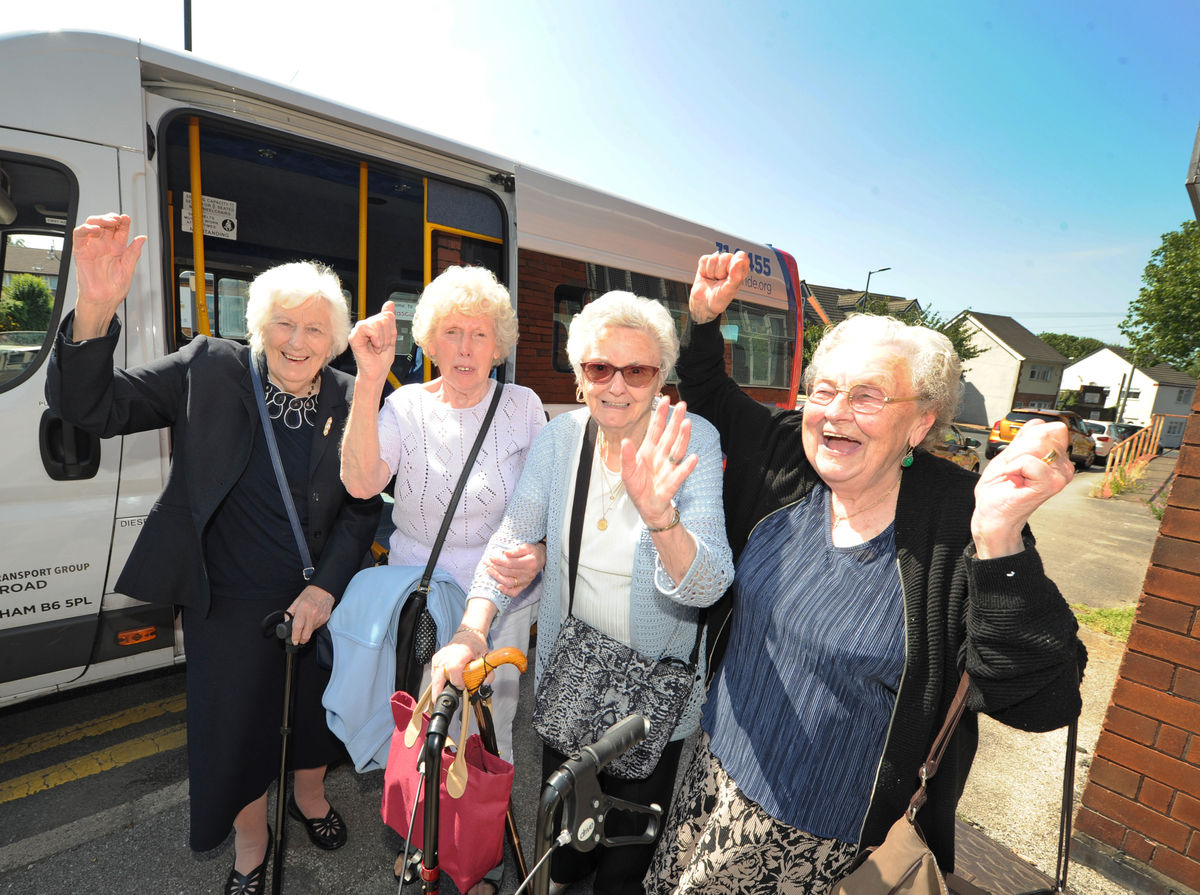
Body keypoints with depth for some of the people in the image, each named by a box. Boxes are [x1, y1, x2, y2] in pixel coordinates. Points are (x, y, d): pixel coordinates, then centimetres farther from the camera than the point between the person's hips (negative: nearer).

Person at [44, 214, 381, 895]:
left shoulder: (351, 401, -9)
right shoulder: (210, 368, -9)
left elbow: (363, 508, -5)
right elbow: (91, 407, -12)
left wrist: (326, 588, -12)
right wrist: (95, 308, -28)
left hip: (319, 599, 1)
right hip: (226, 604, 0)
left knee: (314, 711, 23)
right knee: (234, 728, 18)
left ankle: (310, 796, 56)